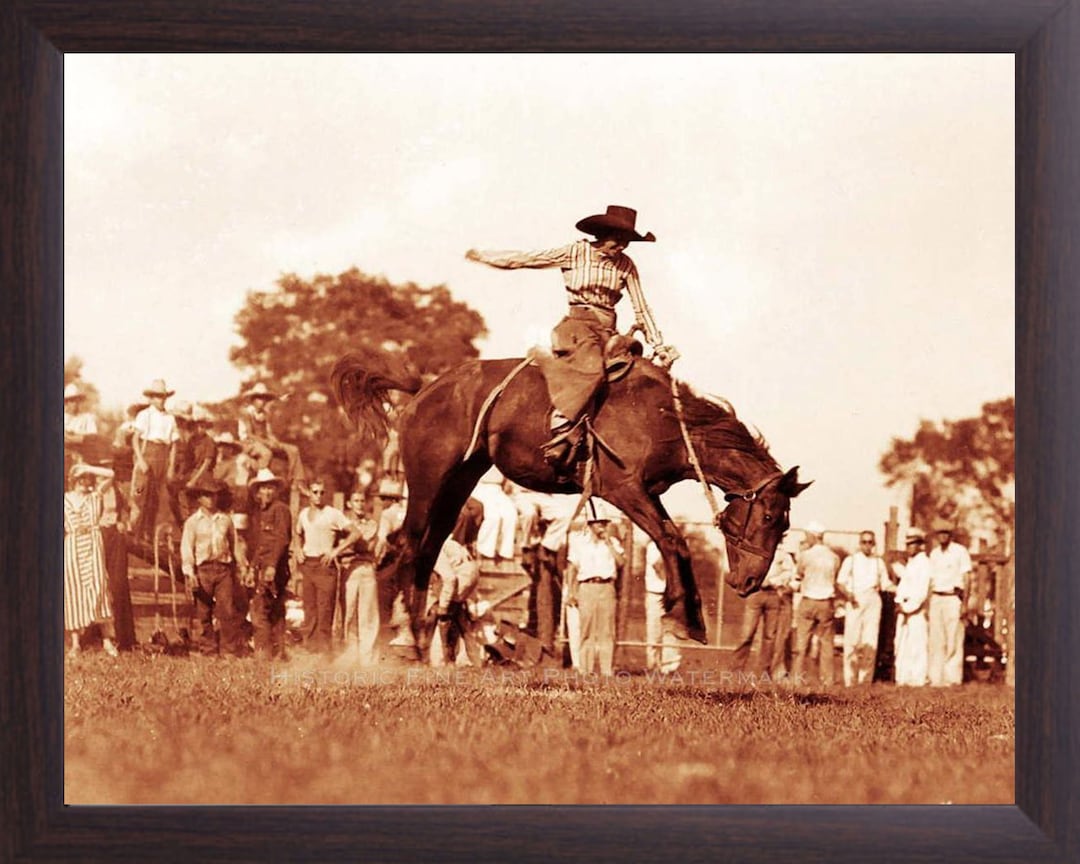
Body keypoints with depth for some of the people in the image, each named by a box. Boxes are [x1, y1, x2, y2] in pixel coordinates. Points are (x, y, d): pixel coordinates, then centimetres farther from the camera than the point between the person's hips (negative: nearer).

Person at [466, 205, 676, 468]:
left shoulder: (626, 265, 9)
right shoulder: (576, 252, 0)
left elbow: (641, 308, 12)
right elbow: (526, 259, 4)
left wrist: (659, 346, 5)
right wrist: (483, 257, 7)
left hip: (607, 329, 5)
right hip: (578, 322, -5)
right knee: (591, 368, -33)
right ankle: (561, 432, -37)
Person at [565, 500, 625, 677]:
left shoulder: (612, 542, 14)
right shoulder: (579, 541, 8)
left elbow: (621, 562, -1)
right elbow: (572, 568, 8)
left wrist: (608, 542, -3)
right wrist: (570, 592, 2)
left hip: (607, 588, 2)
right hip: (587, 588, -1)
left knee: (607, 630, -2)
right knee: (587, 630, -3)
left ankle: (608, 669, -1)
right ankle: (586, 670, 0)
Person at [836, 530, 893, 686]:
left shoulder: (878, 561, 15)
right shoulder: (851, 560, 7)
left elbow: (886, 584, 17)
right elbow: (840, 582, 2)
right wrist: (847, 594, -16)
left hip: (873, 601, 3)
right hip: (855, 602, -3)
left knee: (870, 642, -1)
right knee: (852, 640, -7)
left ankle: (866, 680, 3)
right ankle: (850, 680, -4)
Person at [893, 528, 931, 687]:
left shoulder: (924, 563, -8)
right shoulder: (910, 563, 20)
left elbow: (922, 591, -15)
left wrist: (908, 607, -16)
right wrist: (899, 603, 7)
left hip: (917, 610, -9)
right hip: (904, 609, 9)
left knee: (917, 645, -8)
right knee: (901, 644, 8)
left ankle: (918, 678, -7)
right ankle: (903, 678, 13)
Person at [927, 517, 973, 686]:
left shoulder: (960, 551, -2)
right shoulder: (934, 554, 15)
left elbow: (966, 578, -4)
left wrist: (964, 603, -12)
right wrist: (928, 605, 12)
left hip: (953, 598, -5)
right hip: (936, 599, 5)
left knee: (954, 640, -6)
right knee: (936, 639, 3)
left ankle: (952, 677, -4)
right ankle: (936, 677, 6)